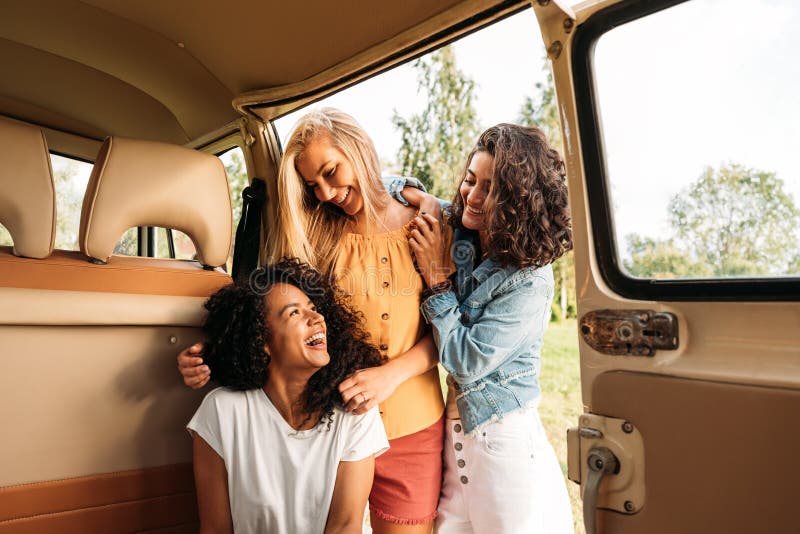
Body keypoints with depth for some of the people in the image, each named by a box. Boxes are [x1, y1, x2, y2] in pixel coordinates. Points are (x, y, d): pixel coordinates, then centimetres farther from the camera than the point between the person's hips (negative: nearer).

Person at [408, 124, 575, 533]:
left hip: (504, 441, -5)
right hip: (455, 429, 6)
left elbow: (466, 361, -21)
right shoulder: (456, 236, -3)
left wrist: (436, 278, -18)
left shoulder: (530, 281, -19)